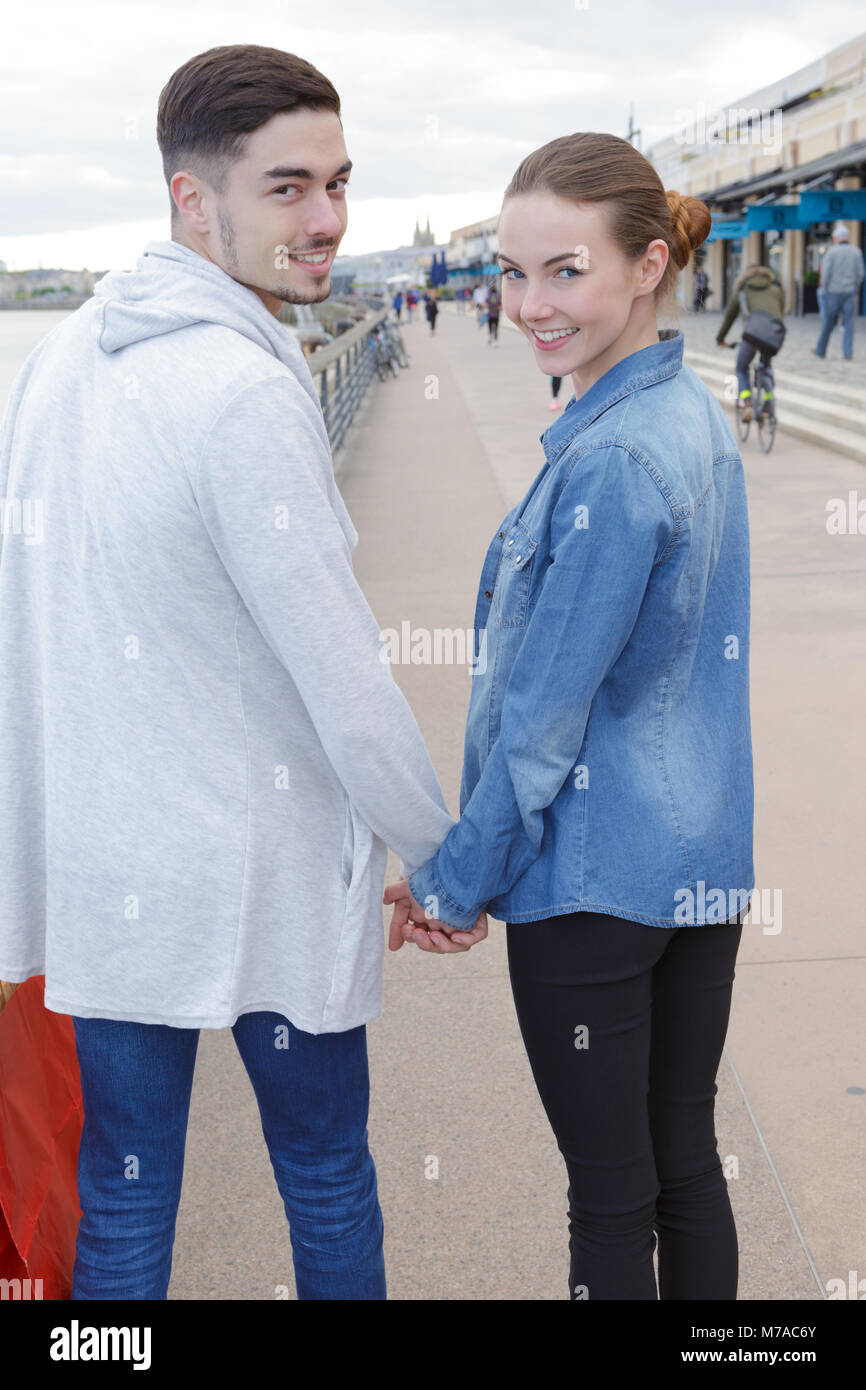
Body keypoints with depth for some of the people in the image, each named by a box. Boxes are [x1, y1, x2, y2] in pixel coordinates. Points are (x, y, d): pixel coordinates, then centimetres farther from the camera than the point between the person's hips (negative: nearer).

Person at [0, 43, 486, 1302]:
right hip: (262, 874, -6)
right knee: (325, 1173, 17)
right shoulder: (244, 391, -22)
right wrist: (444, 857, -5)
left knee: (122, 1198, 17)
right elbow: (346, 688, -20)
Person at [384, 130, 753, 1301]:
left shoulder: (610, 460, -22)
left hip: (595, 880, -8)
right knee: (687, 1162, 19)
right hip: (704, 864, 9)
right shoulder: (698, 417, 7)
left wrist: (455, 884, -7)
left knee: (610, 1196, 8)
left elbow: (544, 710, -19)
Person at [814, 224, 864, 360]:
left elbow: (825, 274, -10)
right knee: (848, 324, 4)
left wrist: (824, 290, 3)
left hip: (833, 292, -2)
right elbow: (860, 274, 3)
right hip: (850, 293, 2)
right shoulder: (857, 252, 2)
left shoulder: (831, 252, -8)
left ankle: (821, 350, 20)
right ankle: (848, 353, -1)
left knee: (828, 323, 8)